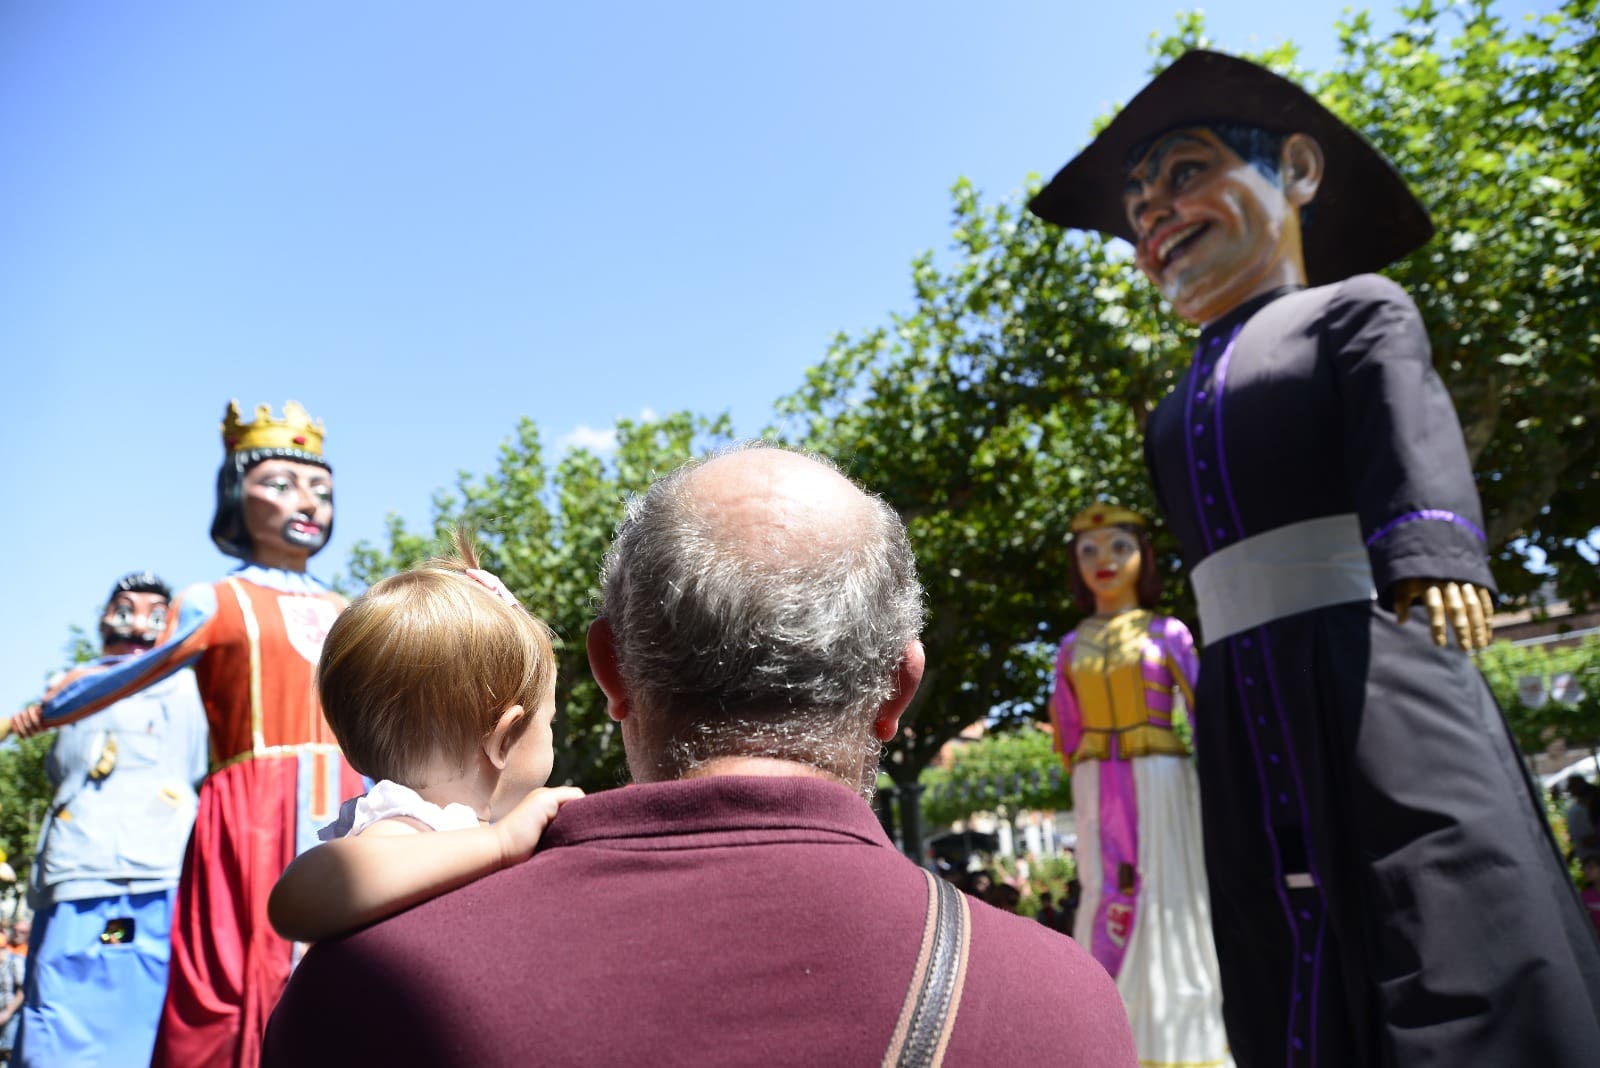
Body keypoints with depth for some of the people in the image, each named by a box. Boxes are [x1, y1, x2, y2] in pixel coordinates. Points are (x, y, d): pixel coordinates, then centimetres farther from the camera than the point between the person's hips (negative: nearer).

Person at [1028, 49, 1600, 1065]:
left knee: (1454, 968, -8)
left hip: (1372, 683, -5)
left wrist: (1431, 555, -33)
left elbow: (1414, 439, -15)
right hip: (1245, 724, 6)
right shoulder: (1180, 413, 21)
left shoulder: (1359, 309, 5)